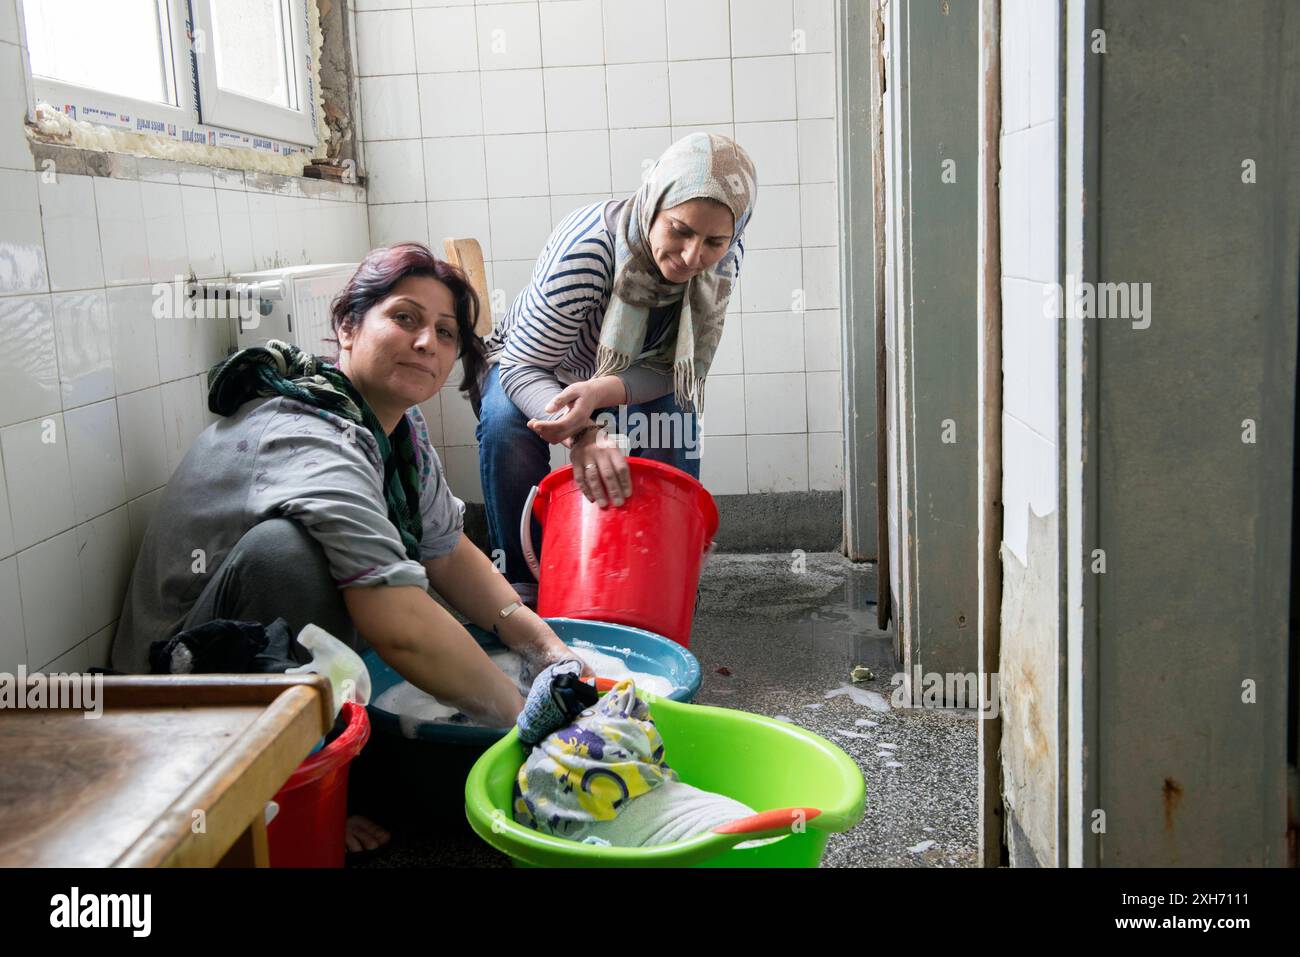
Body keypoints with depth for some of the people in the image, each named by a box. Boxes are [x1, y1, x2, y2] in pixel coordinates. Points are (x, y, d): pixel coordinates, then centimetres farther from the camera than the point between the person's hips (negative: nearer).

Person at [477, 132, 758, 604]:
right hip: (531, 363, -2)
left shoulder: (723, 258, -26)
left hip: (633, 372, 3)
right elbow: (521, 368, -36)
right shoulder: (585, 247, -40)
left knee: (675, 417, -27)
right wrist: (582, 433, -57)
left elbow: (671, 367, -24)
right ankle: (521, 582, -18)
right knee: (505, 420, -33)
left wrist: (599, 392, -46)